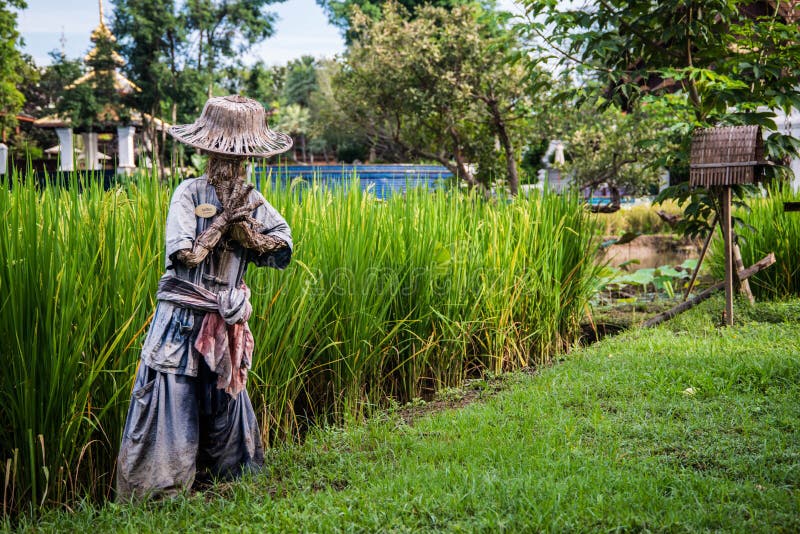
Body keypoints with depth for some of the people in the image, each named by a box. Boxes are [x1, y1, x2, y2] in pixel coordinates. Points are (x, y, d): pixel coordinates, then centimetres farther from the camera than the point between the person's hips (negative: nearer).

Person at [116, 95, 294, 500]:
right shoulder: (189, 193, -5)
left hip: (226, 322, 2)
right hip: (183, 318, -2)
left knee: (226, 402, 9)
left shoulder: (252, 202, 0)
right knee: (172, 404, 4)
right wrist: (225, 219, -10)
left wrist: (242, 227, -12)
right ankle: (155, 494, 12)